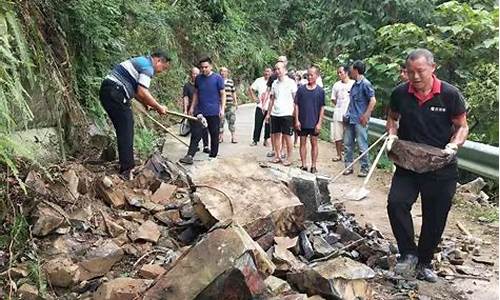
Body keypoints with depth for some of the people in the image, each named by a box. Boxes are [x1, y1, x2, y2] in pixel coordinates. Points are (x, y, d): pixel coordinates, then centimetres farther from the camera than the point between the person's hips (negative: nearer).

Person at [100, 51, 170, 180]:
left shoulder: (141, 62, 23)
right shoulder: (148, 67, -8)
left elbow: (136, 90, 24)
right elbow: (142, 92, -18)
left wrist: (147, 104, 18)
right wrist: (158, 107, -7)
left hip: (108, 92, 10)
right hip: (114, 93, -10)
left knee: (125, 130, 14)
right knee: (126, 131, -9)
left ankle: (127, 167, 21)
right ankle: (127, 170, -8)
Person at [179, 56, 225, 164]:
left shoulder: (218, 78, -4)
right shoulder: (198, 78, 8)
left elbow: (222, 94, -3)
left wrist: (222, 109, -10)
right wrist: (192, 107, 11)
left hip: (214, 112, -3)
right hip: (200, 111, 3)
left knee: (214, 135, 8)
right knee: (195, 134, -4)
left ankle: (213, 156, 20)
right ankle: (190, 156, -8)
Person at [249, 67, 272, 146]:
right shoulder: (259, 80, 4)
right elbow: (250, 88, 14)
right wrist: (254, 97, 6)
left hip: (270, 107, -1)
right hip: (260, 107, 1)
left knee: (268, 125, 5)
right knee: (257, 124, 2)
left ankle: (266, 140, 20)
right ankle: (255, 140, 11)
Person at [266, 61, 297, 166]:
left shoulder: (291, 82, -4)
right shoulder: (275, 83, 12)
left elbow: (296, 99, -3)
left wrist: (294, 113, -9)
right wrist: (268, 113, 14)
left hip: (286, 114, -5)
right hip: (275, 114, 5)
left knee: (287, 136, 0)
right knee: (276, 135, 9)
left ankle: (288, 158, 10)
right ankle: (277, 156, 21)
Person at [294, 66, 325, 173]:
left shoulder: (320, 91, -2)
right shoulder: (301, 89, 0)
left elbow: (322, 108, -1)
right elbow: (296, 105, 2)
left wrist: (319, 123, -7)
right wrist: (297, 120, -4)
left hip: (314, 123, -1)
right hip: (302, 122, 1)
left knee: (314, 143, 6)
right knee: (303, 142, 8)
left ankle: (313, 166, 15)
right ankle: (304, 165, 17)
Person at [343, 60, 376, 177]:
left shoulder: (365, 84, -11)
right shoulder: (355, 84, 13)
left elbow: (373, 100, -17)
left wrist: (365, 116, -18)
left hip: (360, 121, -9)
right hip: (350, 119, 9)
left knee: (362, 145, -1)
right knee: (348, 144, 11)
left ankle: (365, 168, 9)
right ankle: (348, 166, 21)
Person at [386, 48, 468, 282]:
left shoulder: (450, 94, -9)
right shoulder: (400, 93, -3)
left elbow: (462, 126, 0)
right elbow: (393, 119, 15)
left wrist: (453, 146, -19)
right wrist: (392, 135, -5)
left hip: (442, 168, -1)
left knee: (435, 218, 8)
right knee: (396, 203, -20)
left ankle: (424, 263, 30)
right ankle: (408, 254, -1)